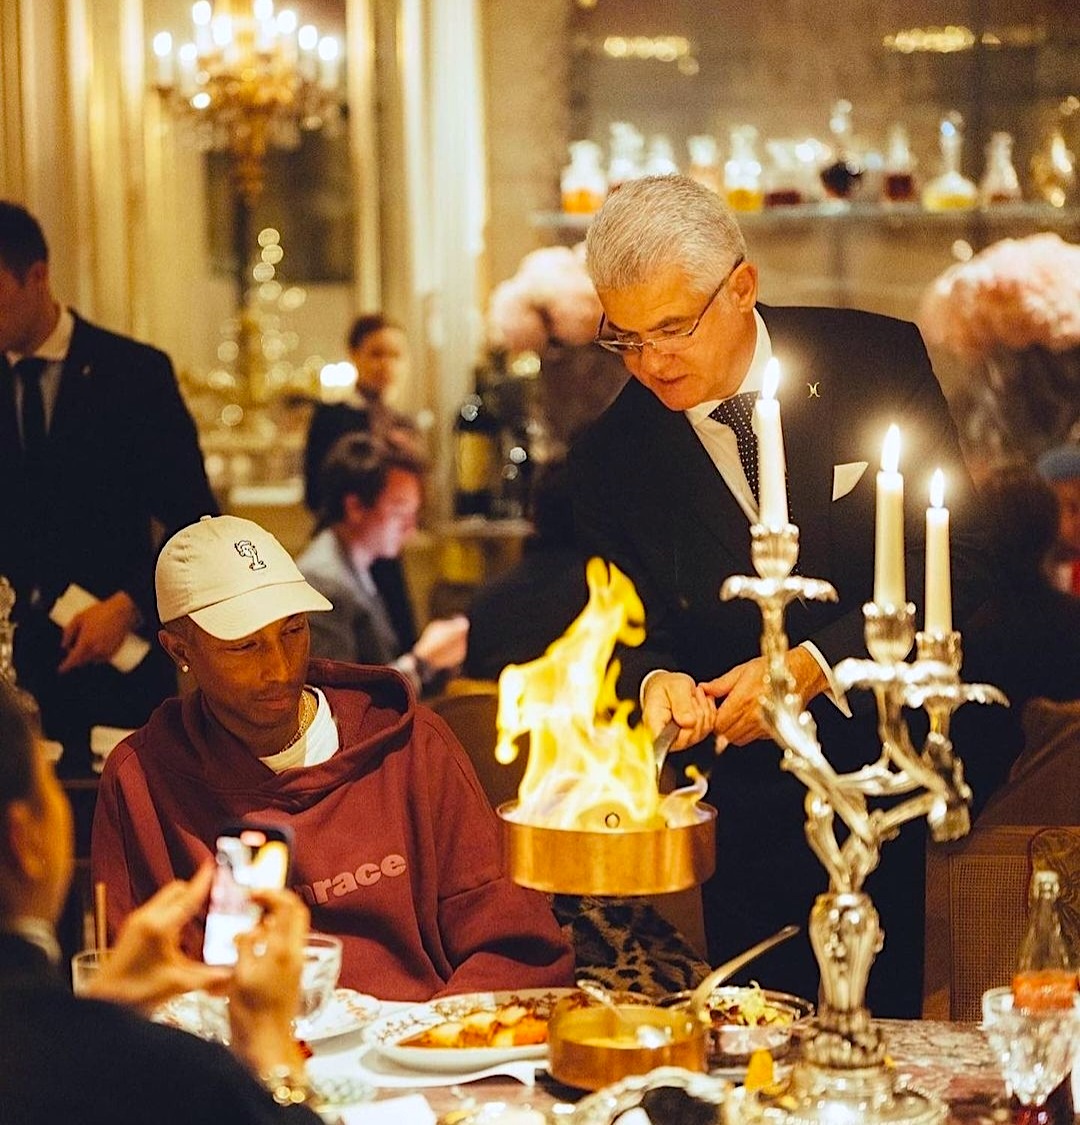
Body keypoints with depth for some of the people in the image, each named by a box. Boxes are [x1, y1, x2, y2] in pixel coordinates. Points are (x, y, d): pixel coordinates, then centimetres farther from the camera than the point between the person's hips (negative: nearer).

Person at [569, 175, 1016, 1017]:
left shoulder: (878, 360, -5)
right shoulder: (610, 460, 1)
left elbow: (957, 563, -8)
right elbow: (632, 631, 6)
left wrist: (815, 664, -20)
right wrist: (656, 680, -19)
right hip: (765, 813, 2)